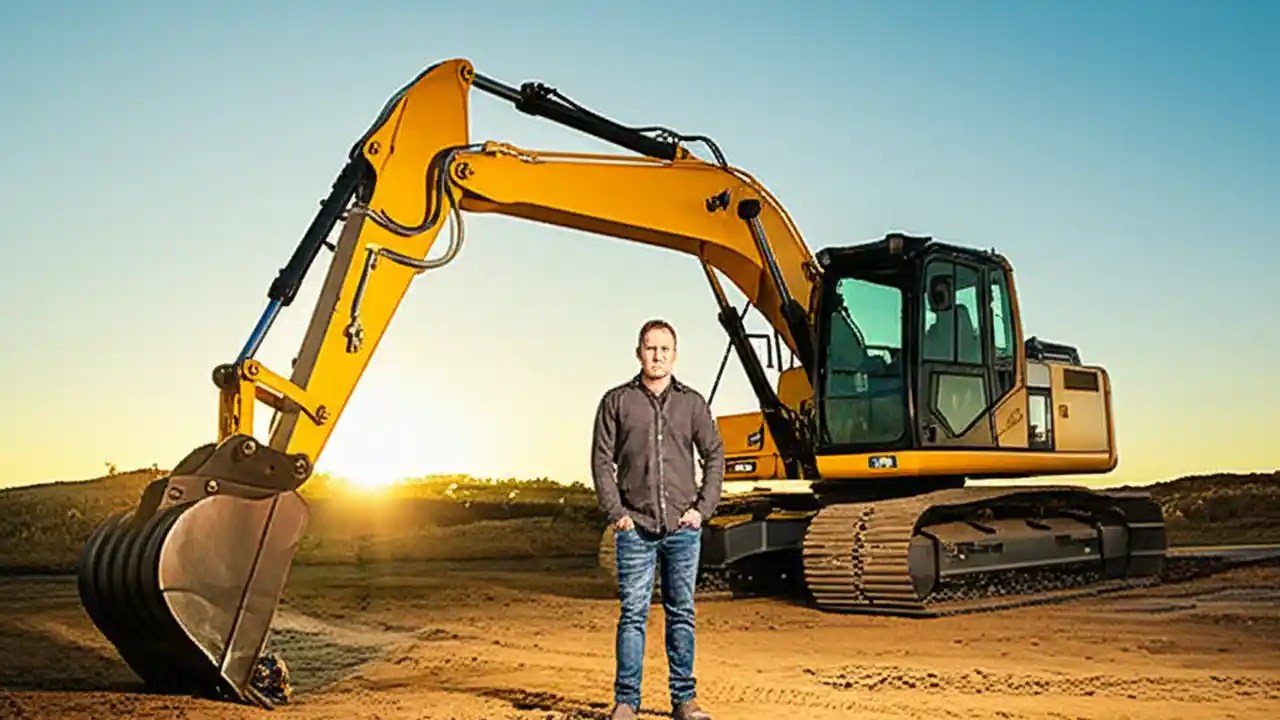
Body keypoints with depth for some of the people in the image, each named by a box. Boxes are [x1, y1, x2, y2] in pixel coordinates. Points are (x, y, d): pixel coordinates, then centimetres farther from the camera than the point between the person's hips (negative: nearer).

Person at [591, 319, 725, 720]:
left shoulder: (692, 403, 8)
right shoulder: (617, 401, 3)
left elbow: (714, 455, 11)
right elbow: (603, 460, 2)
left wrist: (703, 508, 1)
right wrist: (615, 513, -6)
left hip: (683, 528, 2)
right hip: (636, 528, -2)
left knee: (682, 615, 8)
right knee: (633, 614, 0)